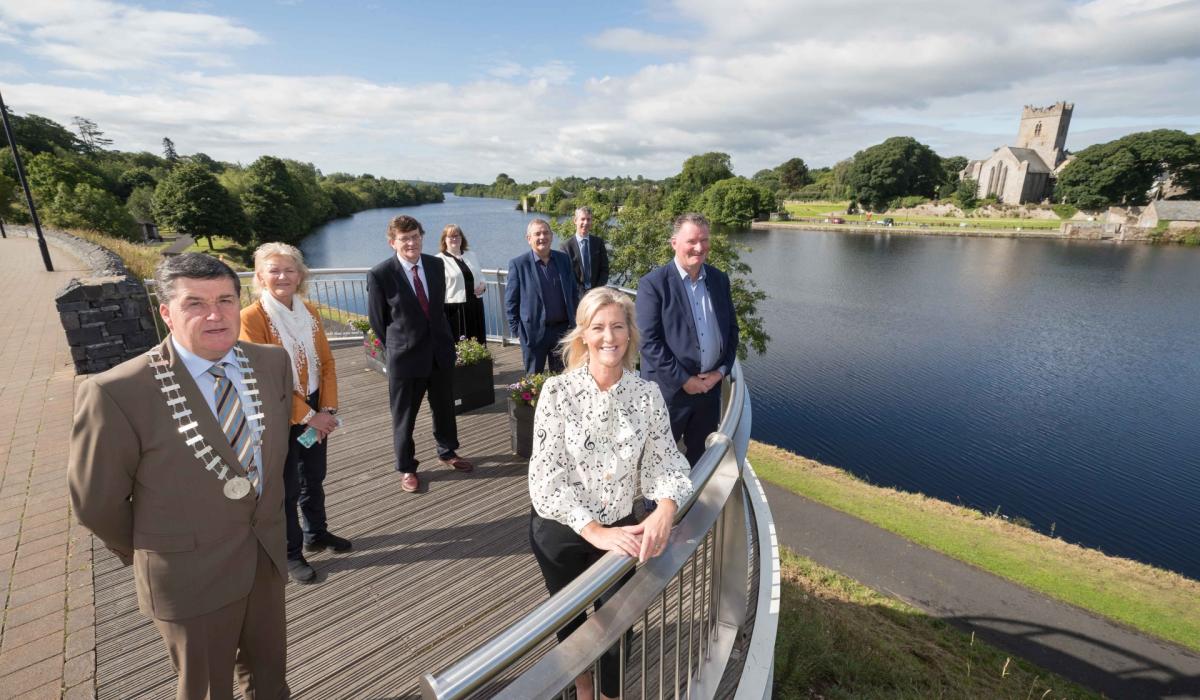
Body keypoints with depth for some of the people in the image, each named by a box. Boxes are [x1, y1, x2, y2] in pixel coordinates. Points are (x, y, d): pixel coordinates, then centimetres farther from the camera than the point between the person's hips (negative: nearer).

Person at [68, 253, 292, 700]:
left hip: (266, 553, 4)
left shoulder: (273, 362, -9)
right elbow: (96, 503, -11)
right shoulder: (117, 393, -24)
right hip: (192, 573, -3)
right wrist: (148, 555, 3)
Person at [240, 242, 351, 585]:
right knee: (286, 487, 10)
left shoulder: (309, 311, 1)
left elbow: (326, 362, 3)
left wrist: (327, 409, -7)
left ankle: (316, 534, 41)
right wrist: (307, 416, -18)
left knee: (314, 477, 21)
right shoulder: (251, 318, -16)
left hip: (315, 411, 6)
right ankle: (291, 554, 28)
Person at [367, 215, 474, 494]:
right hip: (405, 356, -4)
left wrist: (442, 338, 13)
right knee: (403, 416, 10)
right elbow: (377, 320, -4)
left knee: (444, 407, 19)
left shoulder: (436, 265, 0)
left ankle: (447, 452, 41)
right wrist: (395, 349, 3)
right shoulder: (380, 275, -14)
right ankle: (406, 468, 29)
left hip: (441, 351, 5)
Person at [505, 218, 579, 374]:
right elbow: (510, 301, -5)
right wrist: (516, 329, -8)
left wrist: (575, 320, 7)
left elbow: (574, 292, 12)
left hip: (563, 329, 3)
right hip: (534, 332, -3)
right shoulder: (518, 264, -8)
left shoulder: (564, 259, 4)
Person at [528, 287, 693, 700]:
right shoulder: (558, 390, -19)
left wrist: (665, 510, -31)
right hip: (559, 530, 0)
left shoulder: (648, 394, -11)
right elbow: (547, 476, -21)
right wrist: (594, 531, -29)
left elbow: (665, 463, -11)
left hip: (620, 529, 1)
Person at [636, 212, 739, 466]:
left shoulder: (720, 279, 7)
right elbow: (649, 341, -16)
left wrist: (721, 371, -2)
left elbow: (731, 328, 11)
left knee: (701, 459, 18)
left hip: (711, 385, 5)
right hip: (669, 389, -5)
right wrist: (683, 380, -15)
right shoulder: (653, 283, -12)